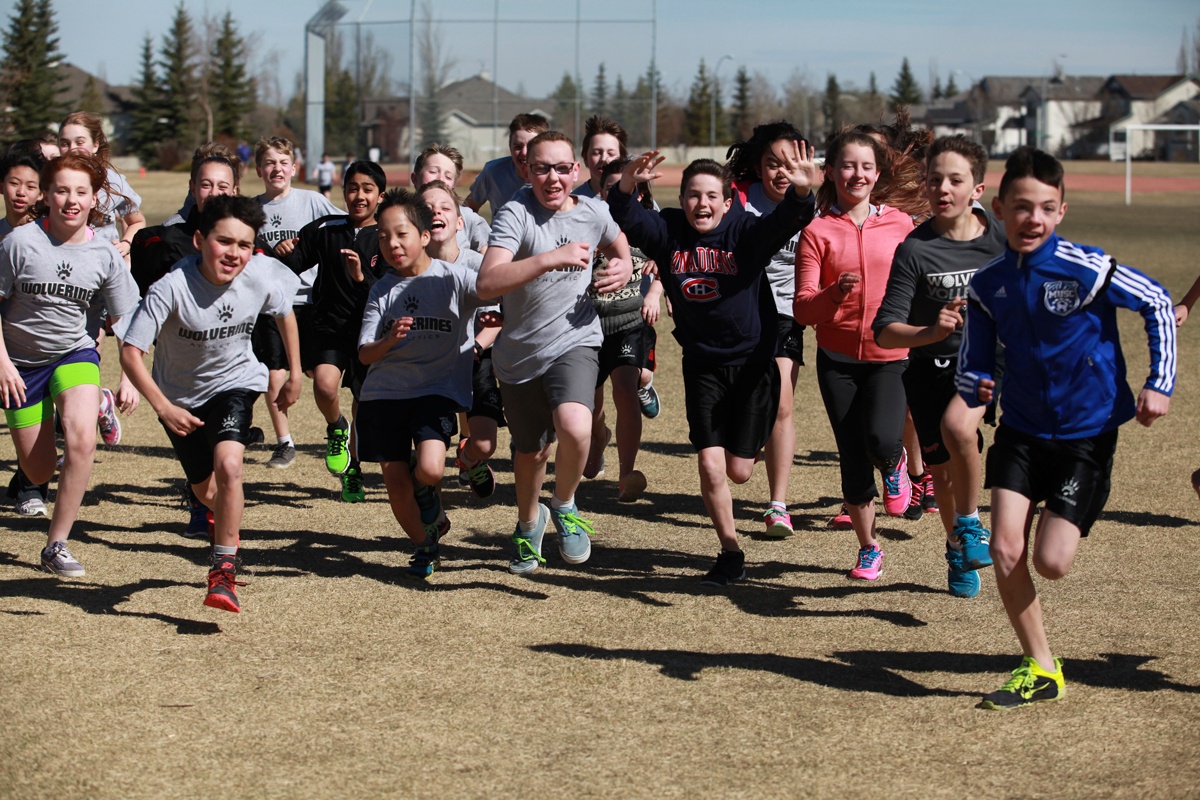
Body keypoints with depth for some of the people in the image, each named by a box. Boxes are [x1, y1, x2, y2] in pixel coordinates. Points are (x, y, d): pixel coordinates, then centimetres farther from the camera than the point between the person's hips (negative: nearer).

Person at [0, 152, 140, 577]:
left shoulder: (104, 254, -9)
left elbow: (125, 320, 1)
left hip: (75, 353, 0)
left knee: (81, 440, -27)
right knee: (39, 473, 7)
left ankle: (56, 545, -12)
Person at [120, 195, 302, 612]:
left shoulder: (262, 276, -21)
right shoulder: (172, 288, -31)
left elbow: (285, 313, 3)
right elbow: (131, 350, -28)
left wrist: (294, 375, 11)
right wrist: (163, 407, -36)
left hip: (235, 382, 0)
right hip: (181, 394, 0)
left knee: (228, 465, -27)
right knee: (205, 491, 15)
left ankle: (224, 571, -17)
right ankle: (228, 528, 52)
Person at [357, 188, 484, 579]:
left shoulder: (452, 278, -6)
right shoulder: (382, 289, 4)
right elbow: (364, 354, 0)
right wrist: (389, 340, -19)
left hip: (437, 388, -3)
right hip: (385, 392, 3)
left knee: (428, 470, -25)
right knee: (395, 481, 3)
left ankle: (427, 495, 12)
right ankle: (426, 547, 28)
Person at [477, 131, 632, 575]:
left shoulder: (594, 214, -3)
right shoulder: (516, 212, -17)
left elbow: (616, 242, 24)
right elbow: (487, 284, -32)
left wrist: (623, 266, 2)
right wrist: (550, 258, -39)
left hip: (574, 342, 0)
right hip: (519, 352, 0)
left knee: (575, 428, -29)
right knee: (530, 451, 17)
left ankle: (564, 506, 2)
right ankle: (529, 524, 50)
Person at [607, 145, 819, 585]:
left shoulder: (746, 232, -13)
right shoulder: (668, 231, -6)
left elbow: (786, 221, -30)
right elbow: (626, 220, -20)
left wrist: (802, 192, -51)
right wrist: (627, 186, -42)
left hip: (752, 362, -2)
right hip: (702, 364, 2)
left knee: (739, 471, 3)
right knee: (710, 467, -7)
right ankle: (731, 554, 13)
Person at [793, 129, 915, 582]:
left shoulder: (900, 224, 2)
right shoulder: (818, 232, -3)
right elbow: (802, 309, -9)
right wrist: (833, 294, -28)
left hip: (890, 356, 0)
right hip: (838, 360, 0)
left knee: (881, 440, -22)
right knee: (852, 457, 4)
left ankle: (895, 466, 16)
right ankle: (868, 549, 24)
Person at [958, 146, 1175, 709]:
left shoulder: (1086, 269, -16)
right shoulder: (987, 285, -4)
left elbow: (1158, 304, -4)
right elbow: (973, 365, 4)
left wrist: (1159, 383, -8)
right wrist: (975, 388, -19)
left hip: (1086, 433, -3)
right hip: (1021, 430, 4)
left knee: (1050, 564, -11)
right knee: (1005, 551, -9)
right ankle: (1040, 670, 9)